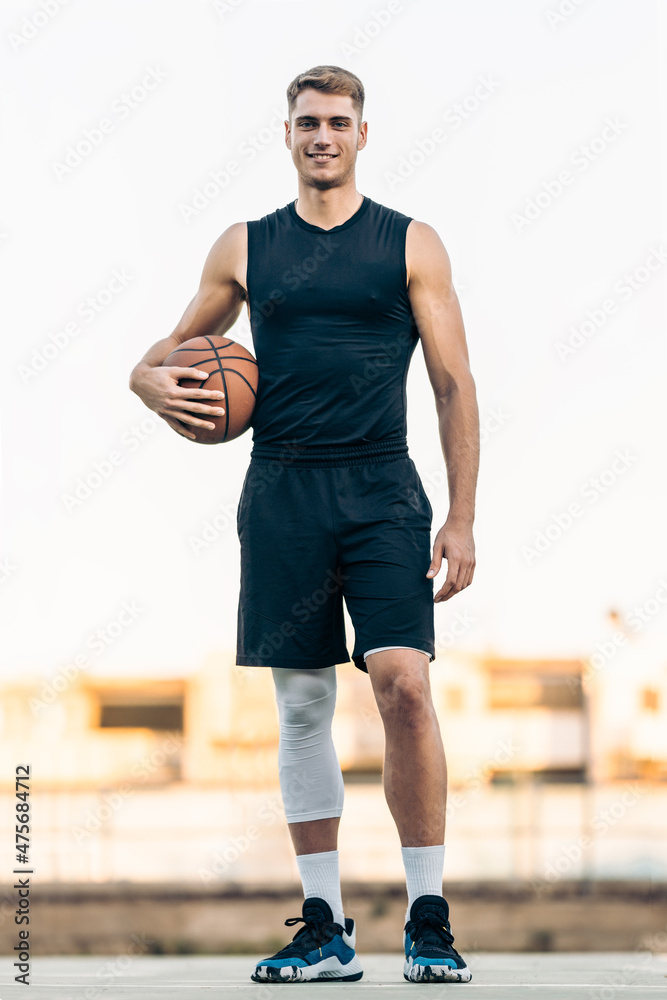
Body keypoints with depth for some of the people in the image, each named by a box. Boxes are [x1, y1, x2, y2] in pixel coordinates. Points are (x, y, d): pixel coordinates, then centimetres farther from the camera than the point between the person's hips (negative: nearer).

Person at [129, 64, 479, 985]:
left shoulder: (412, 245, 6)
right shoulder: (246, 248, 11)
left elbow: (454, 386, 3)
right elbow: (171, 351, 21)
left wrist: (462, 518, -4)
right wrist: (153, 381, -5)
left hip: (383, 493, -2)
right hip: (282, 494, 2)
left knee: (404, 684, -16)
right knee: (302, 706, 4)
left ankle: (429, 919, -7)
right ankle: (325, 928, 11)